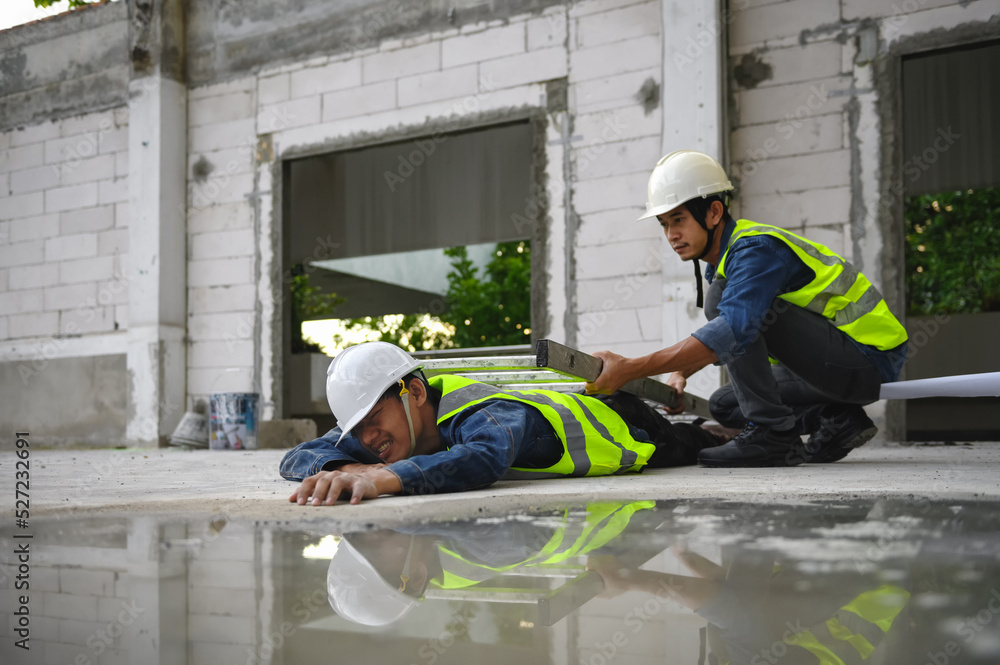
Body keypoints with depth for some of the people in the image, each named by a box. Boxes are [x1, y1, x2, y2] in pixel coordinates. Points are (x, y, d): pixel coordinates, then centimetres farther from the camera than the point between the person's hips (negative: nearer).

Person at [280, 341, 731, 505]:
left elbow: (486, 459, -71)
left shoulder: (486, 416, -47)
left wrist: (386, 478, -82)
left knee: (677, 447, 25)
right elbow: (296, 457, -25)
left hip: (615, 426, -6)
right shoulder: (396, 425, -27)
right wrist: (347, 467, -47)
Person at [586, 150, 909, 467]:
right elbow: (724, 334, 22)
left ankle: (773, 435, -20)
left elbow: (733, 330, -37)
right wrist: (681, 373, 3)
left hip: (869, 359, -10)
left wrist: (631, 369, -39)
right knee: (723, 406, 14)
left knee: (722, 297, -23)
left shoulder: (757, 250, -21)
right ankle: (839, 421, 7)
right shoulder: (724, 254, 9)